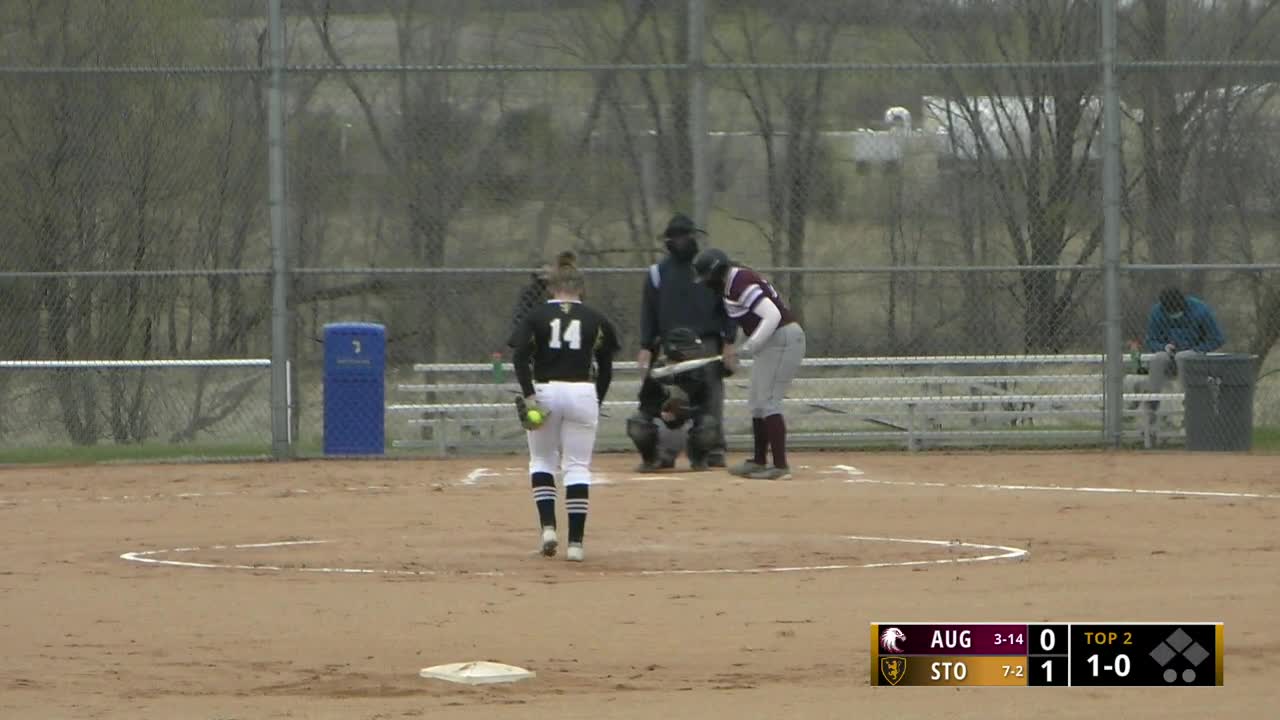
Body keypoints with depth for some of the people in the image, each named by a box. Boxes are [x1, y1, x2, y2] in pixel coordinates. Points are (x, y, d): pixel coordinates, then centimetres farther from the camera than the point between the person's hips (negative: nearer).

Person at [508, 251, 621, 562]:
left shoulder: (536, 316, 4)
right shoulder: (595, 319, 7)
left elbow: (521, 357, -9)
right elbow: (605, 369, 8)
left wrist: (529, 397, -12)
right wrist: (597, 403, 17)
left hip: (544, 391, 0)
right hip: (582, 394, 0)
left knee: (542, 460, 18)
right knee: (578, 467, 3)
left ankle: (547, 526, -1)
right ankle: (575, 542, -4)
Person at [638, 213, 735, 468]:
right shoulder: (658, 272, 11)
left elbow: (726, 306, 6)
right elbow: (648, 311, 11)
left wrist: (728, 342, -2)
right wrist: (646, 346, 3)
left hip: (707, 343, -1)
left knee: (711, 399, -4)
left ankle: (715, 451, 0)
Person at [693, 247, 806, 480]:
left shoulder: (740, 283, -20)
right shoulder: (731, 284, 11)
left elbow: (772, 315, -28)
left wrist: (751, 345, -28)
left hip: (782, 338, -11)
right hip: (769, 341, 11)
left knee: (768, 401, -13)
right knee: (757, 402, 18)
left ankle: (780, 466, -17)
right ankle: (759, 461, 27)